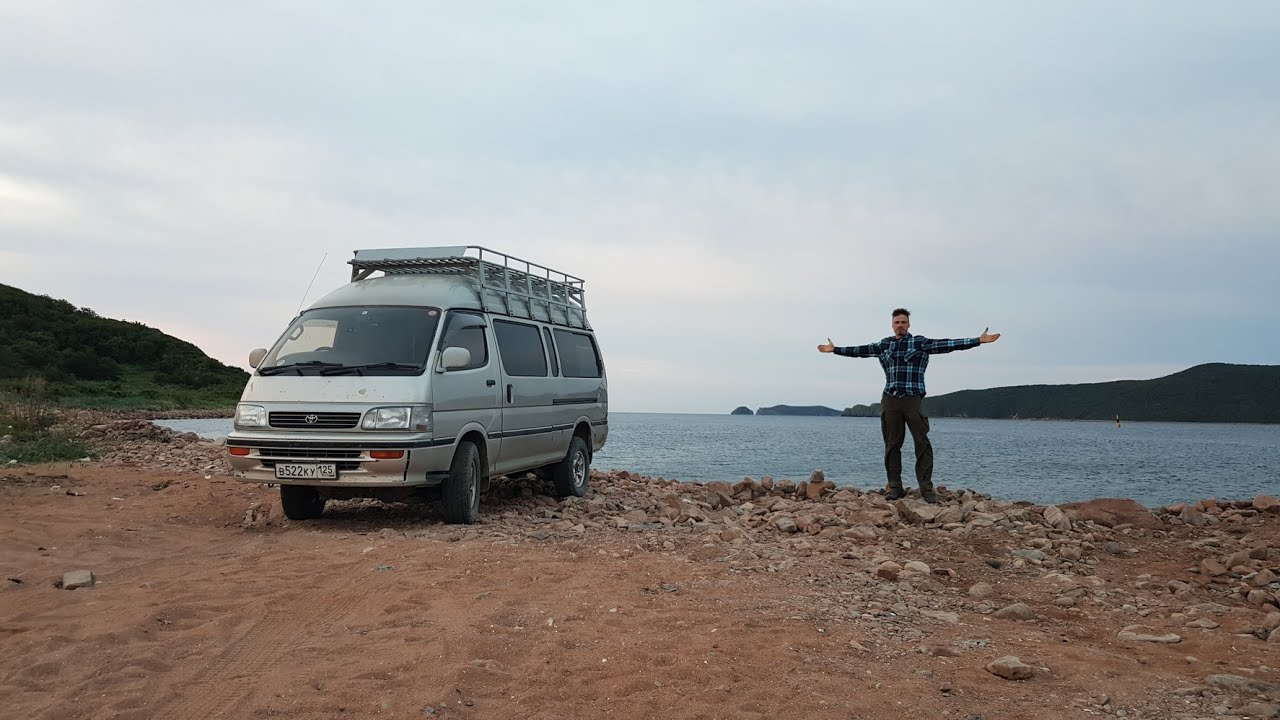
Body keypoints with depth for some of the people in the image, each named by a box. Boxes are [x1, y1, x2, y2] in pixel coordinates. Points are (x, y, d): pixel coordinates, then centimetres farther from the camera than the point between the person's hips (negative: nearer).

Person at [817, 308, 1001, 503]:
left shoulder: (921, 342, 3)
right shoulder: (884, 345, 13)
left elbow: (947, 345, -5)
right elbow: (861, 350, 17)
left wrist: (978, 340, -13)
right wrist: (834, 349, 18)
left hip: (913, 400, -2)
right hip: (890, 401, 3)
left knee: (922, 444, -6)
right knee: (892, 445, 4)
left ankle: (926, 488, -2)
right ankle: (895, 487, 10)